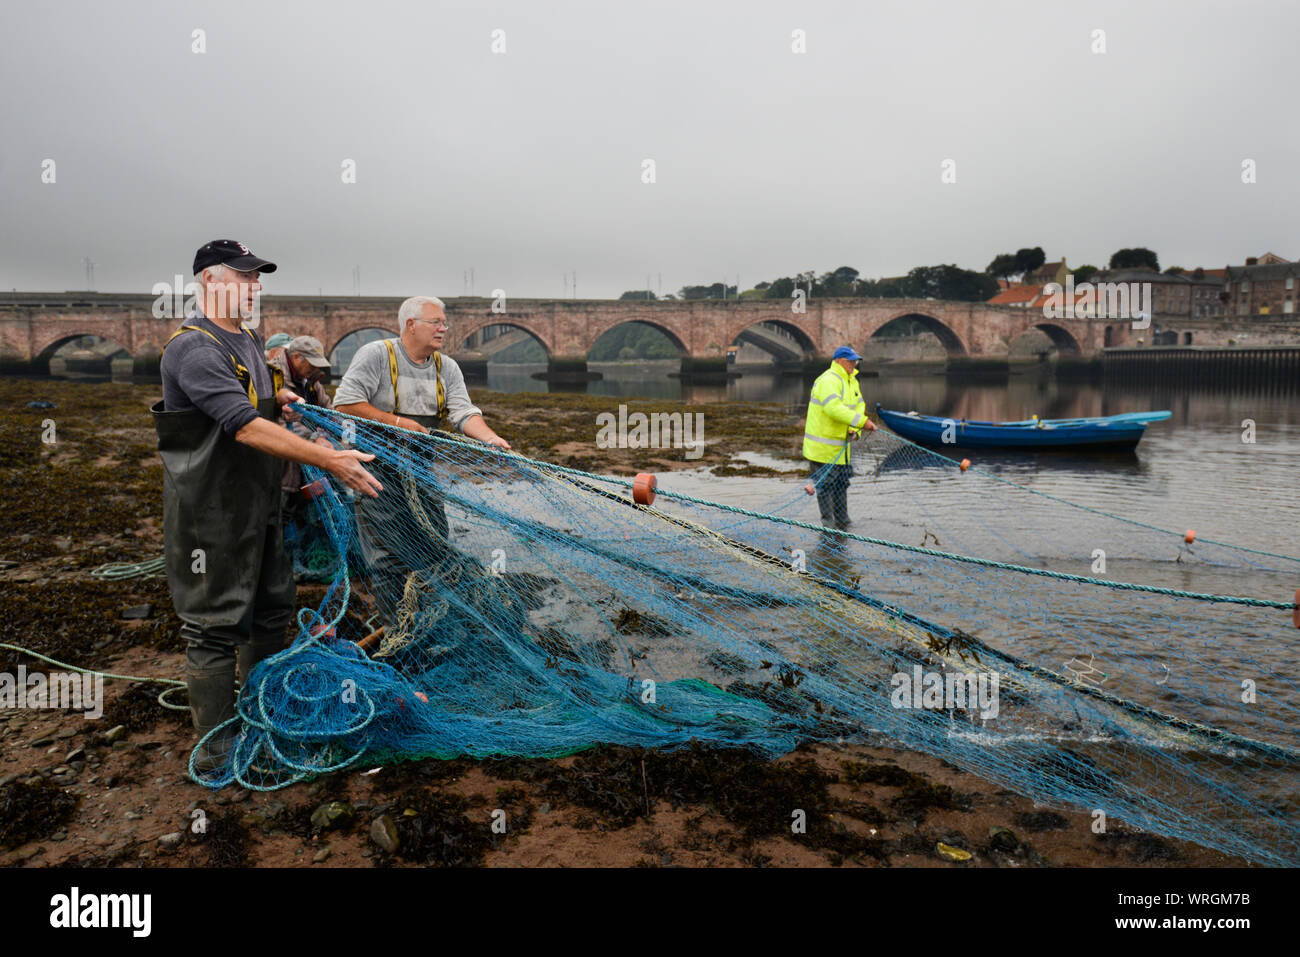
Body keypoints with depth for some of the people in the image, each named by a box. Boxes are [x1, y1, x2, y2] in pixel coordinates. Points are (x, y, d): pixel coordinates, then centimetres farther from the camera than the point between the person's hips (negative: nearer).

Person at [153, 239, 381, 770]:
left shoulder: (249, 341, 12)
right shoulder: (194, 348, -19)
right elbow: (245, 427, -30)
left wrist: (280, 397, 11)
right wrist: (329, 460, -33)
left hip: (259, 503, 10)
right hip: (210, 511, -10)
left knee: (272, 608, 18)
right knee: (215, 626, -1)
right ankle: (216, 751, 13)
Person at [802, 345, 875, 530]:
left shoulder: (851, 381, 13)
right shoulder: (829, 380, -20)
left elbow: (859, 405, 11)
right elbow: (833, 408, -33)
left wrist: (854, 429, -9)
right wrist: (862, 421, -33)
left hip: (840, 444, 10)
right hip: (822, 446, -10)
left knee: (841, 483, 17)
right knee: (825, 484, -2)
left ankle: (842, 522, 29)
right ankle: (828, 523, 8)